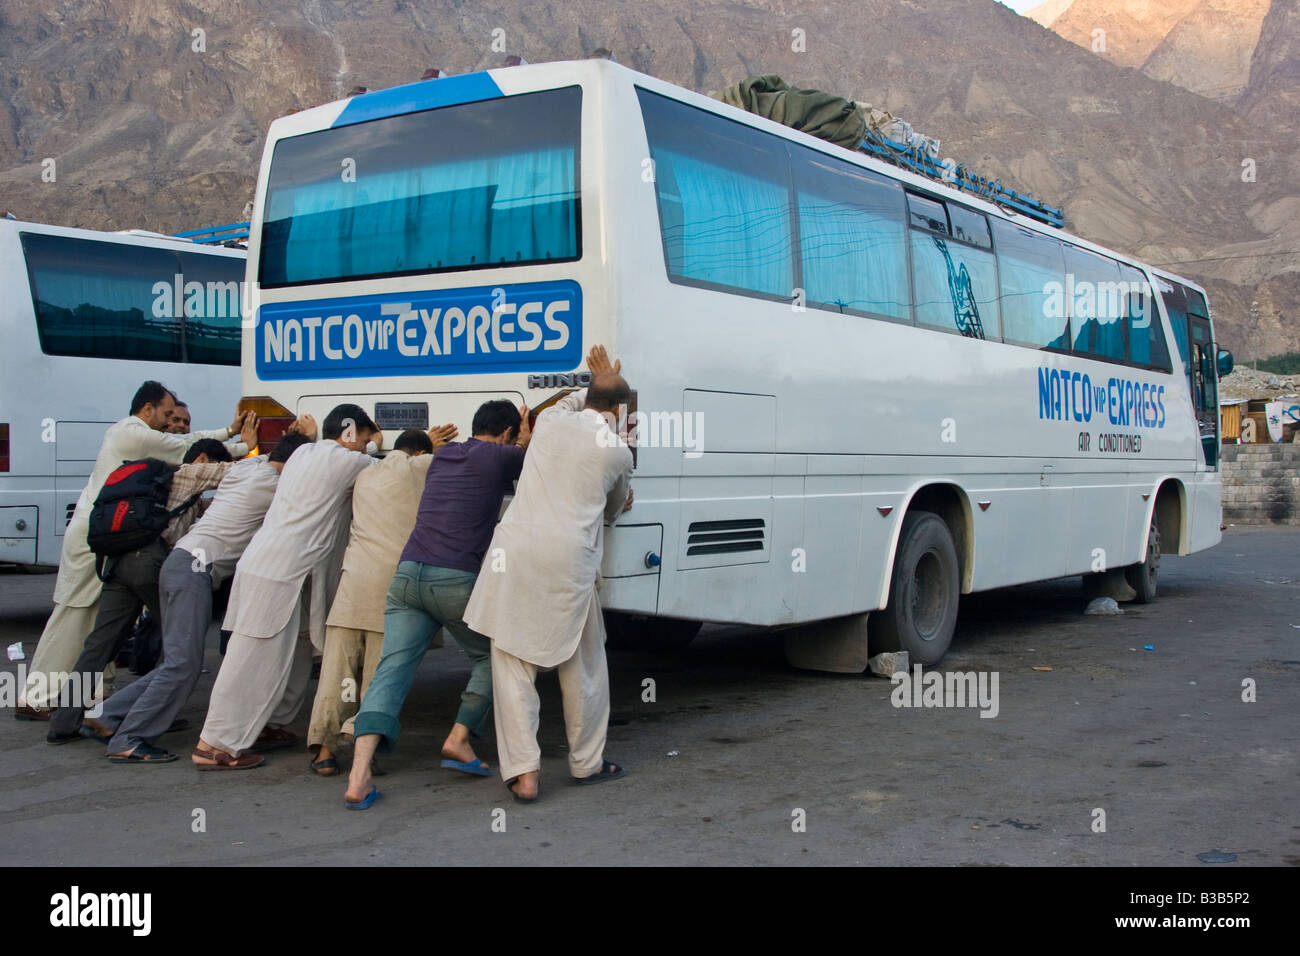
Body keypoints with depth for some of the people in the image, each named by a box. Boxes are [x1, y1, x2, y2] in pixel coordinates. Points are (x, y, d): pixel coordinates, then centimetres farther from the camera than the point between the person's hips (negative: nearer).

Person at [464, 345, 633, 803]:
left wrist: (596, 385, 46)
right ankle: (587, 762, 27)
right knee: (583, 667, 16)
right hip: (570, 561, -1)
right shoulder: (619, 452, 7)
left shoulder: (550, 421, 10)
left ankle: (523, 773, 1)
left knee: (513, 666, 5)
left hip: (516, 553, 1)